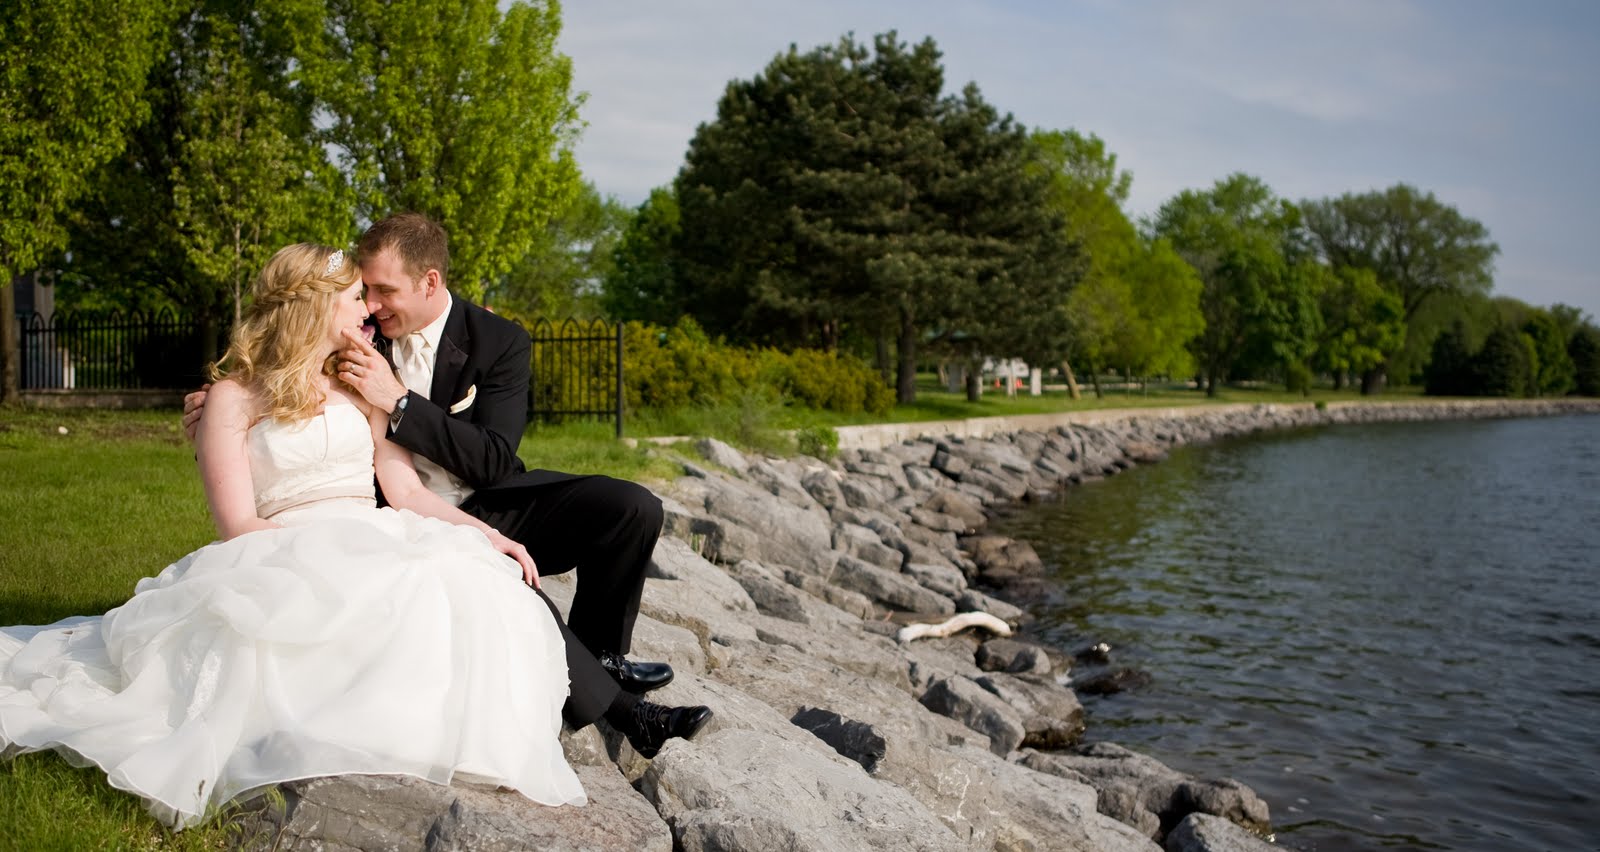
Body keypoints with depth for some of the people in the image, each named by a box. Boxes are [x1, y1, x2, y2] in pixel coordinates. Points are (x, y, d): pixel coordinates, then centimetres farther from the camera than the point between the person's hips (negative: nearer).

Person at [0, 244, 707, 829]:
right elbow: (238, 526, -6)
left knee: (500, 575, -30)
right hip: (285, 564, -5)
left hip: (375, 554, 5)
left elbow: (407, 493, 12)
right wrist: (333, 544, -19)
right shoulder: (234, 398, 3)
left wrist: (487, 536, -5)